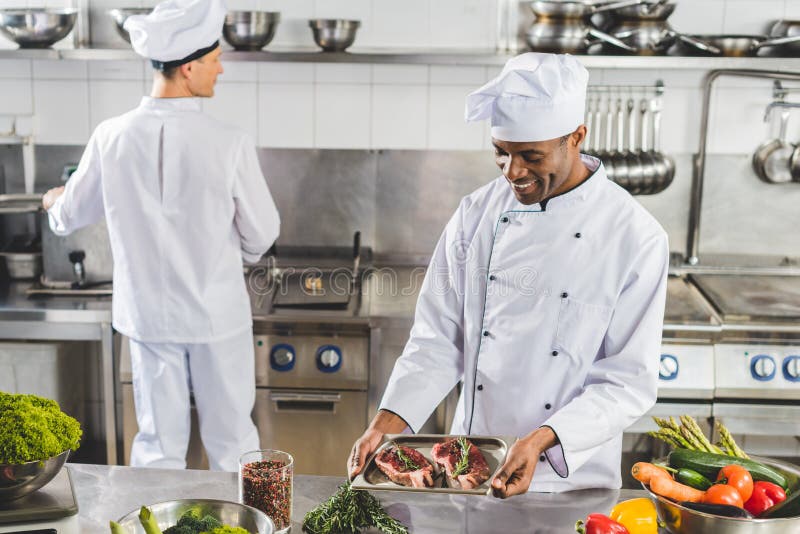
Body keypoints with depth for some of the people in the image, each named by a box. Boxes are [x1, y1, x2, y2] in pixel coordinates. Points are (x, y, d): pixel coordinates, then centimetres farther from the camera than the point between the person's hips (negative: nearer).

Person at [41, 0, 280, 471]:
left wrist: (56, 202, 33)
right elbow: (262, 234, -7)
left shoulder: (111, 138, -9)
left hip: (149, 314, 3)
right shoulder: (229, 144, -18)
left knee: (159, 444, 16)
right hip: (217, 313, -2)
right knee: (231, 441, 14)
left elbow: (73, 215, 7)